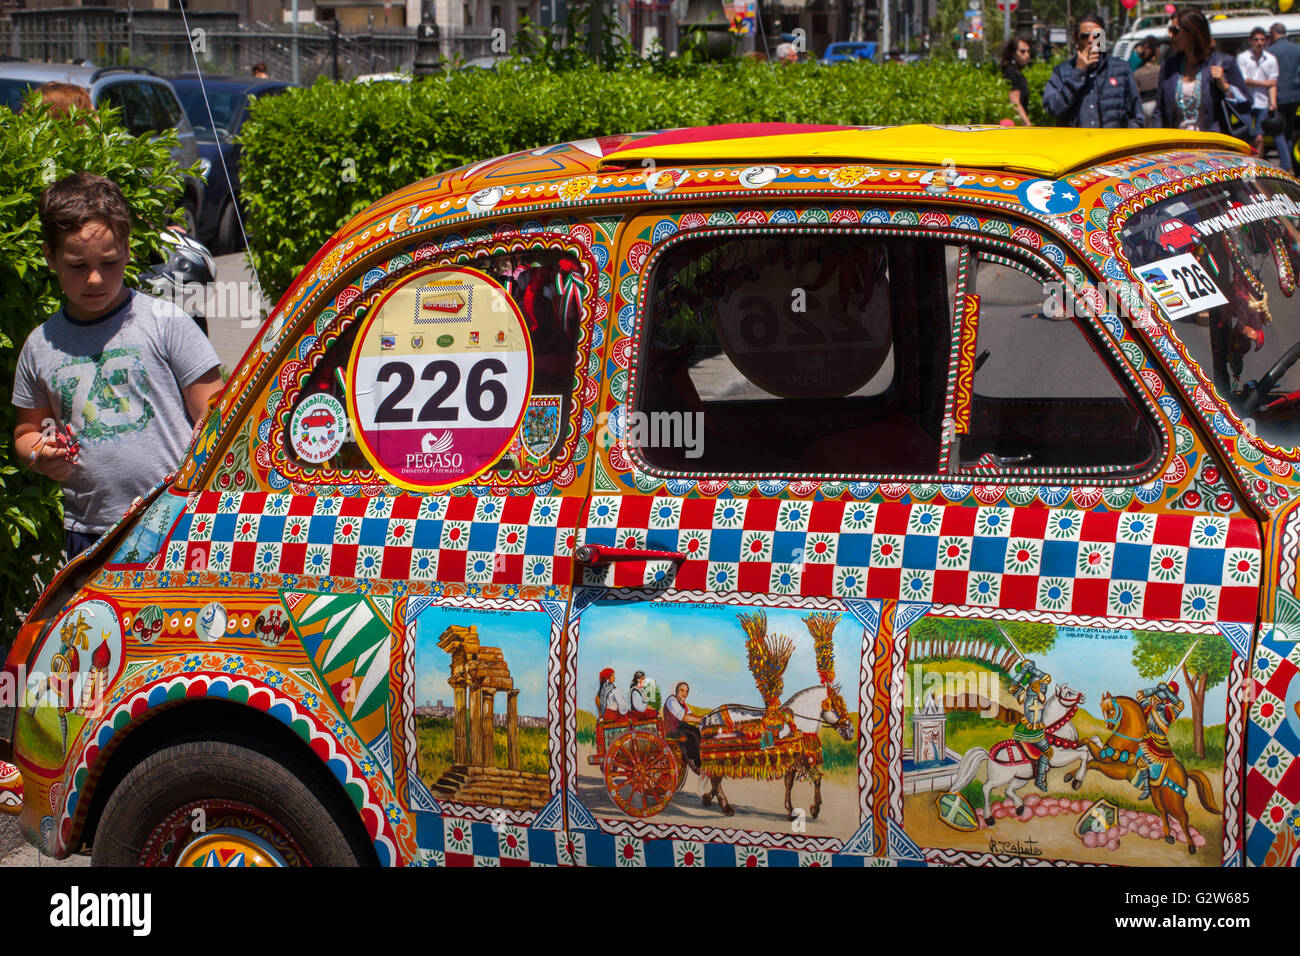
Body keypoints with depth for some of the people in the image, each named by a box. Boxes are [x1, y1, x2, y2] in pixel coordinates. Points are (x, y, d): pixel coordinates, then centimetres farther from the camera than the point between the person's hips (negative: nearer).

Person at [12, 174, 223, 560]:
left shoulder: (166, 322, -1)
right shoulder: (40, 346, 9)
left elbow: (213, 416, 0)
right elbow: (27, 432, 22)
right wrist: (40, 457, -1)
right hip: (90, 534, 3)